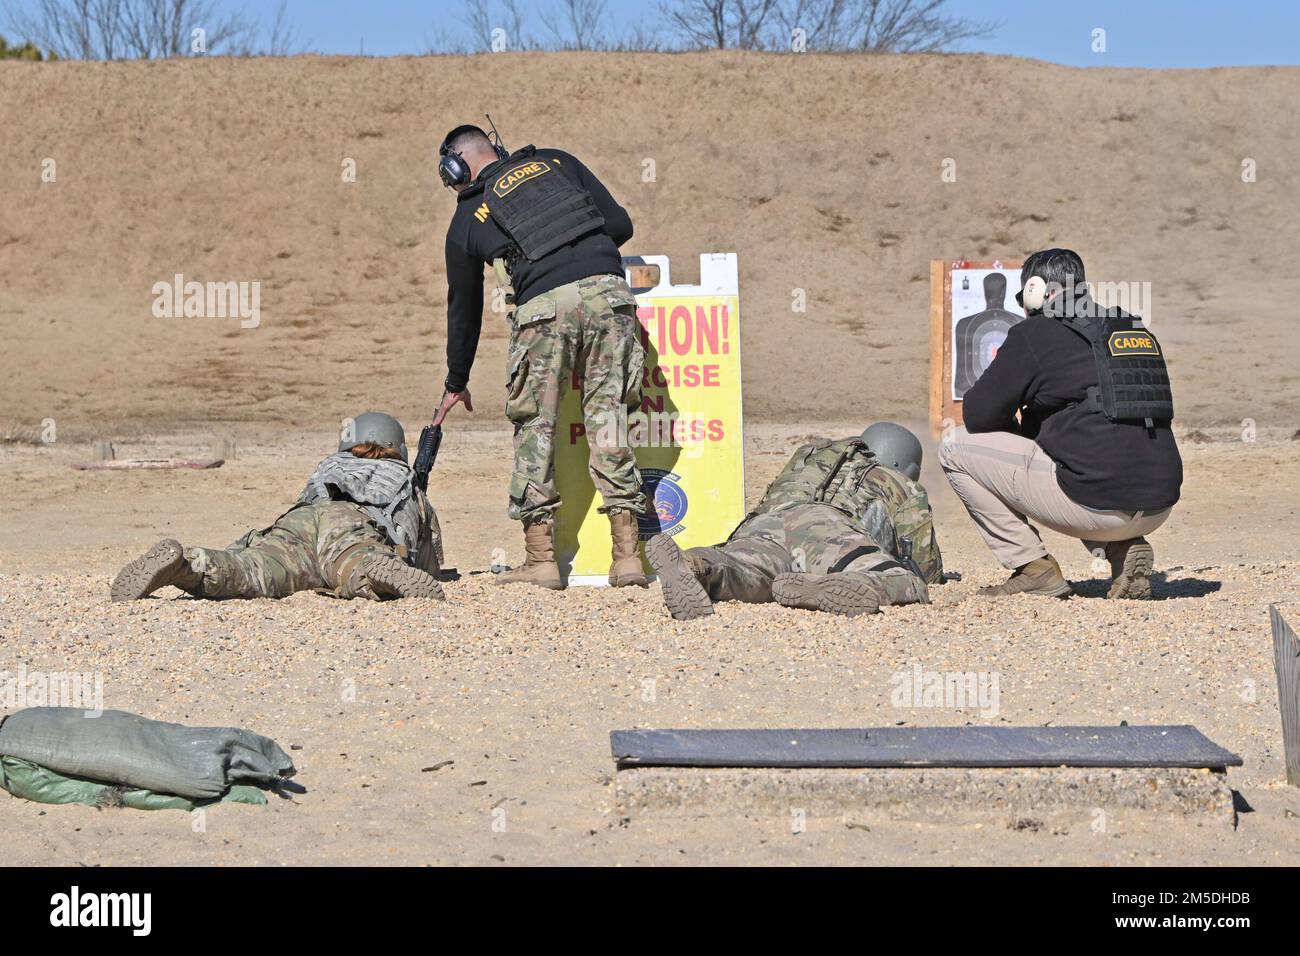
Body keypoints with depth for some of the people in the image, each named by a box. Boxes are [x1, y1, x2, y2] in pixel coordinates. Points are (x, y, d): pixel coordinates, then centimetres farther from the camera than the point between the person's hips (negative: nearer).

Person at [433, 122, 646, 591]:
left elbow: (463, 307, 29)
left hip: (545, 304, -2)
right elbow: (621, 224, 17)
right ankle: (627, 556, 5)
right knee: (608, 419, 7)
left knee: (536, 427, 10)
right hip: (608, 289, 2)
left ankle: (541, 559, 10)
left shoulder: (467, 220, 20)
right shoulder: (555, 162, 23)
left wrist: (456, 384, 42)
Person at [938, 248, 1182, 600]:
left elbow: (977, 415, 2)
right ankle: (1125, 549, 14)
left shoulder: (1034, 334, -2)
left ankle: (1034, 569, 3)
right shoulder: (1138, 330, 18)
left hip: (1098, 503, -7)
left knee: (955, 449, 7)